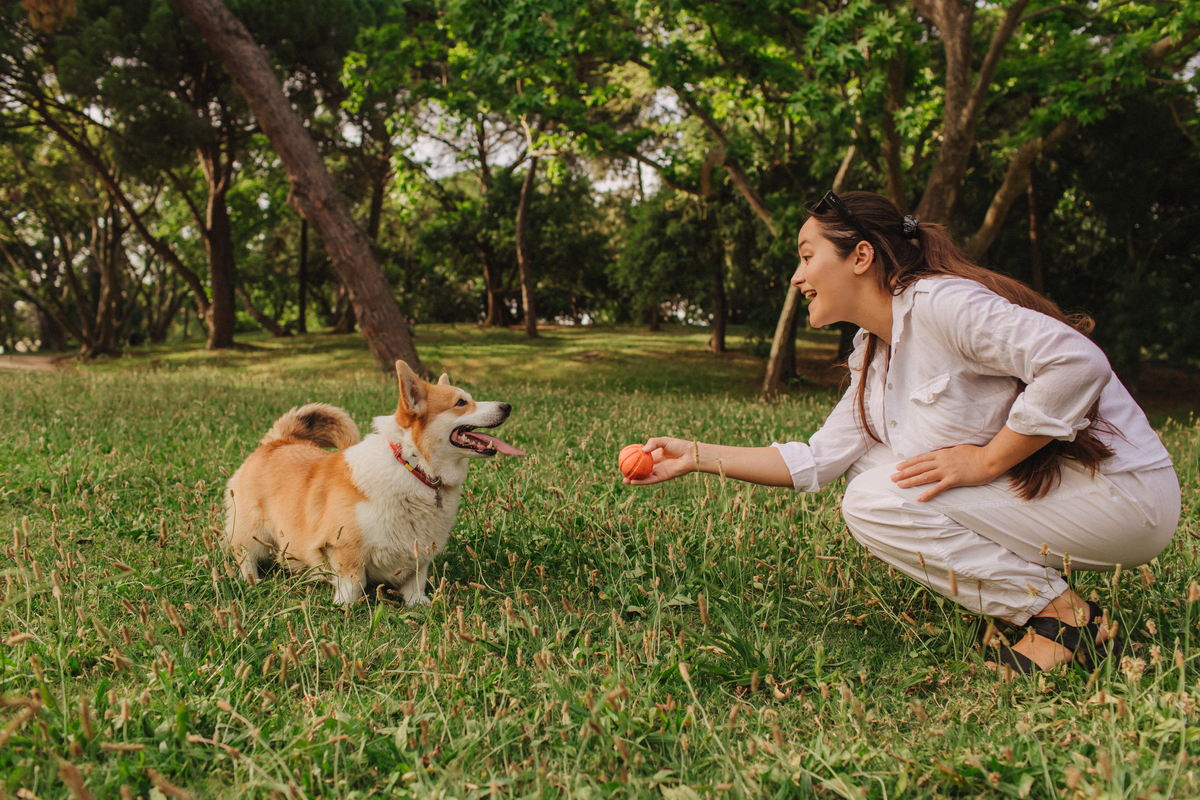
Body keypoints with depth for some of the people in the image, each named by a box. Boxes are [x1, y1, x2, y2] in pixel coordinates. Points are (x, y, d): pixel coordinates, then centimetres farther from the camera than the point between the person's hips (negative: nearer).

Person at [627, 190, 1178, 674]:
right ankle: (1029, 597, 6)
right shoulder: (875, 358, 10)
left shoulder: (938, 302, -19)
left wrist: (986, 460, -22)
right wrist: (698, 456, 6)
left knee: (878, 502, -17)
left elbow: (1076, 361, -30)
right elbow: (816, 461, 9)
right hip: (1033, 488, 9)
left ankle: (1063, 617, -7)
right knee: (870, 472, 5)